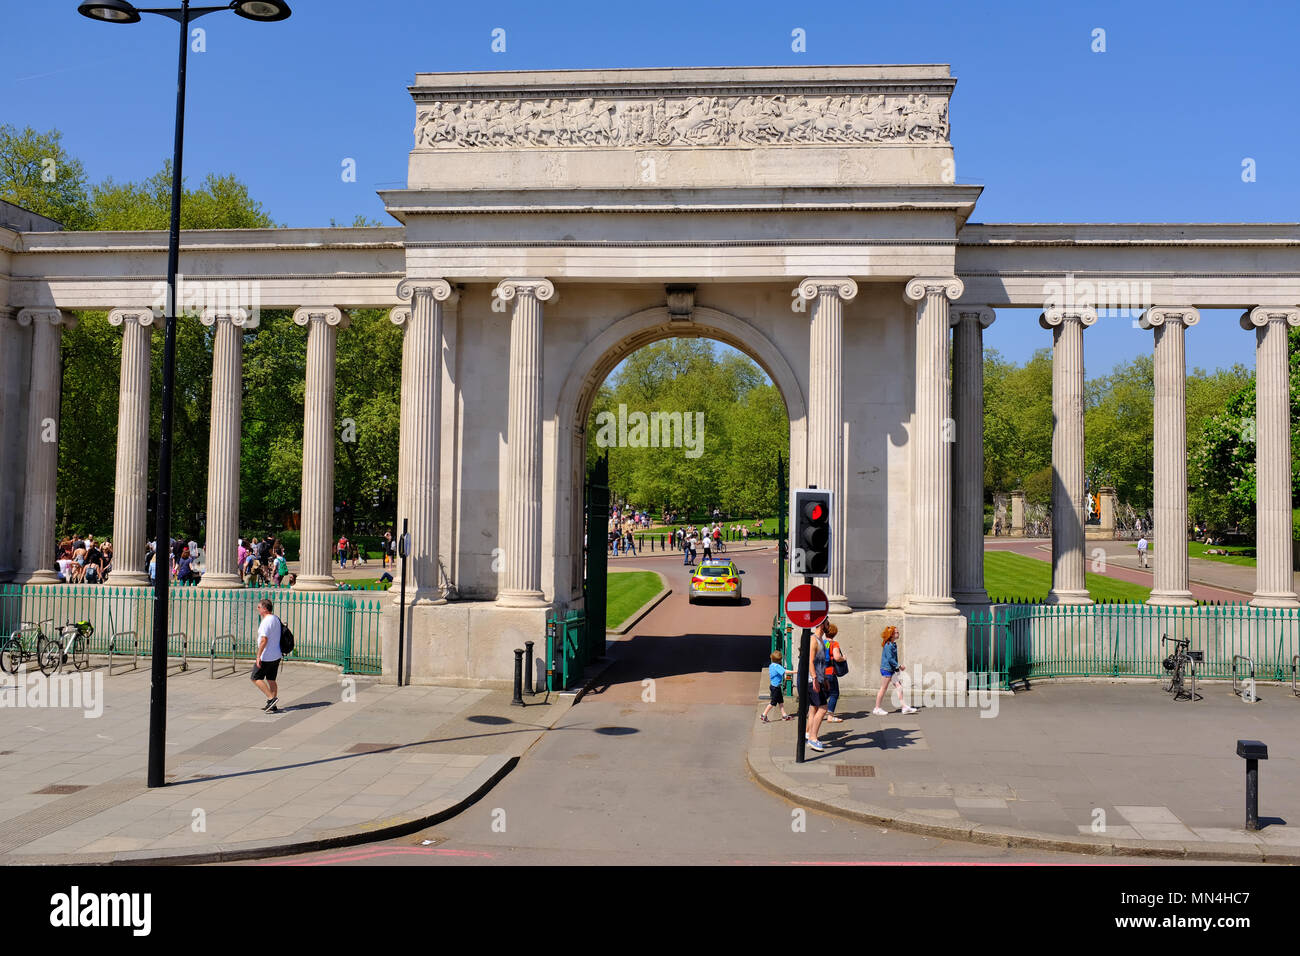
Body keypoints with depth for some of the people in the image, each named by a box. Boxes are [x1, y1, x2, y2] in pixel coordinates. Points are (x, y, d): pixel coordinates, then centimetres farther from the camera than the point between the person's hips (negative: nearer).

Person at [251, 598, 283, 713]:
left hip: (266, 657, -9)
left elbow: (264, 640, -24)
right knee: (271, 680, 12)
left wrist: (258, 656, -20)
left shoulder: (266, 622, -18)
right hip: (276, 655, 9)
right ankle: (273, 706, 12)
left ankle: (271, 698, -7)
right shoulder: (276, 619, 11)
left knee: (256, 678, 1)